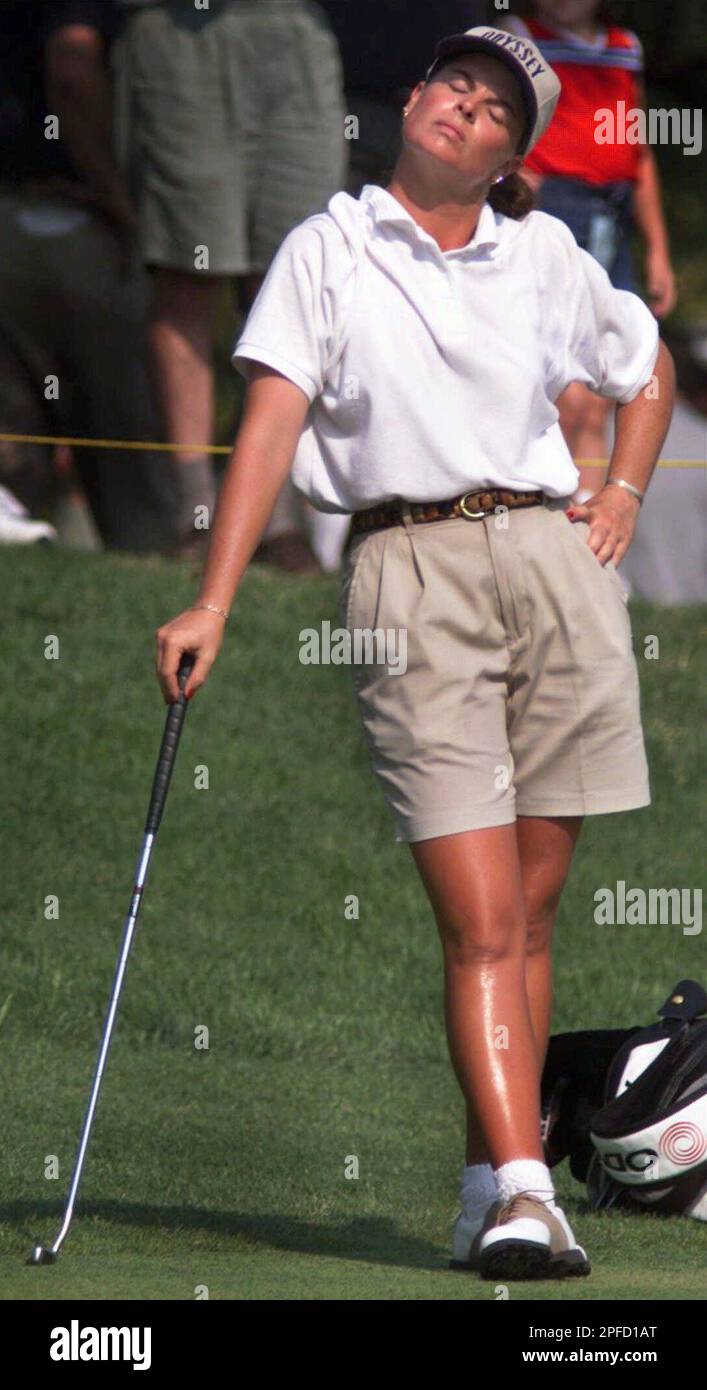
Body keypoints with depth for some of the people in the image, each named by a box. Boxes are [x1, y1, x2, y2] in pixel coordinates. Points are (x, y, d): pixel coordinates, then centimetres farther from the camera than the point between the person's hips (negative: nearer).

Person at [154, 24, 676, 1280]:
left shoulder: (546, 258, 14)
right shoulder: (328, 250, 6)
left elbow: (647, 368, 31)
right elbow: (271, 423, -4)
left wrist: (623, 495, 15)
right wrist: (212, 603, -13)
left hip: (548, 557, 3)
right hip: (407, 576, -3)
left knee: (530, 910, 3)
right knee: (479, 923, -12)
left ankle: (490, 1186, 11)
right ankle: (523, 1195, -19)